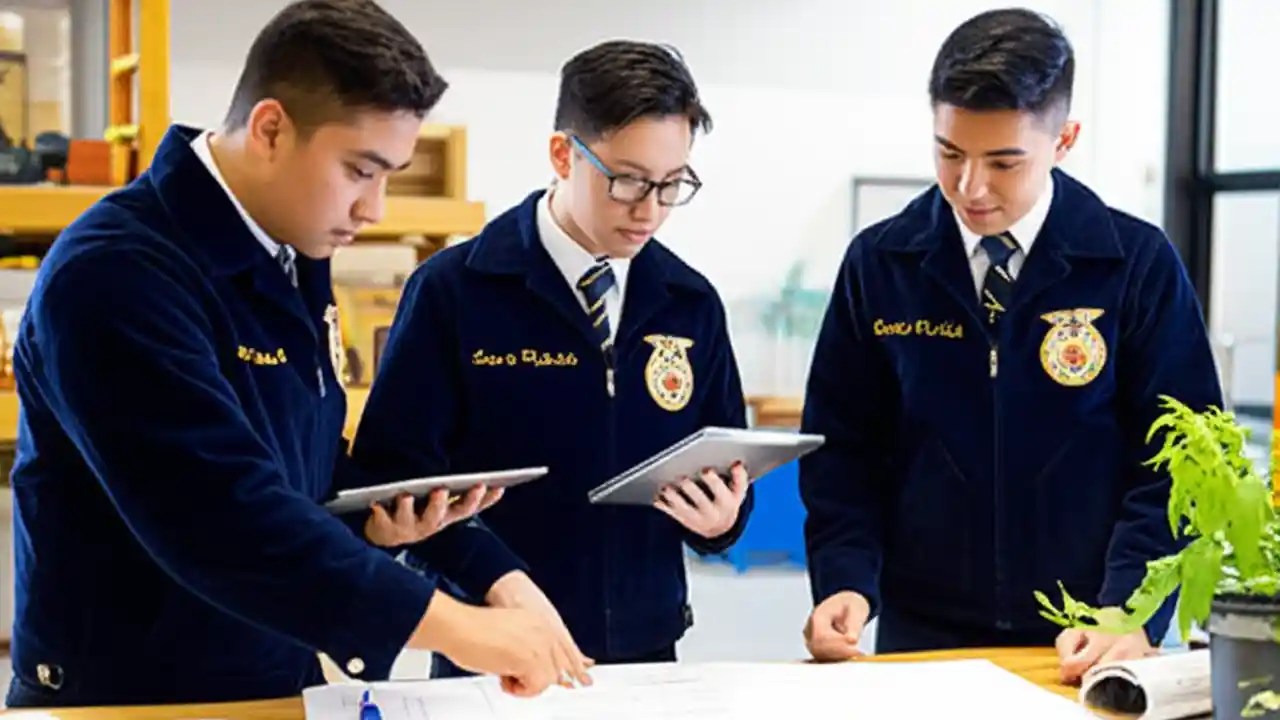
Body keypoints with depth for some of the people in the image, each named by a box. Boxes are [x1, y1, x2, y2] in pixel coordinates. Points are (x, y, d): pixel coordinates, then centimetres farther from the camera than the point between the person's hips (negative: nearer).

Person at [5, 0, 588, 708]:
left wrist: (372, 519, -4)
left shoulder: (292, 256, 4)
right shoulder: (115, 276, -24)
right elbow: (221, 515, -34)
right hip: (132, 695, -8)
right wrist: (452, 623, -34)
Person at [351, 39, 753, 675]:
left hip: (644, 653, 4)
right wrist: (498, 587, -23)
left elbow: (727, 480, 10)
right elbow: (391, 478, -9)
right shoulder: (452, 291, -9)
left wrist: (722, 518, -11)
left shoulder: (692, 304, 4)